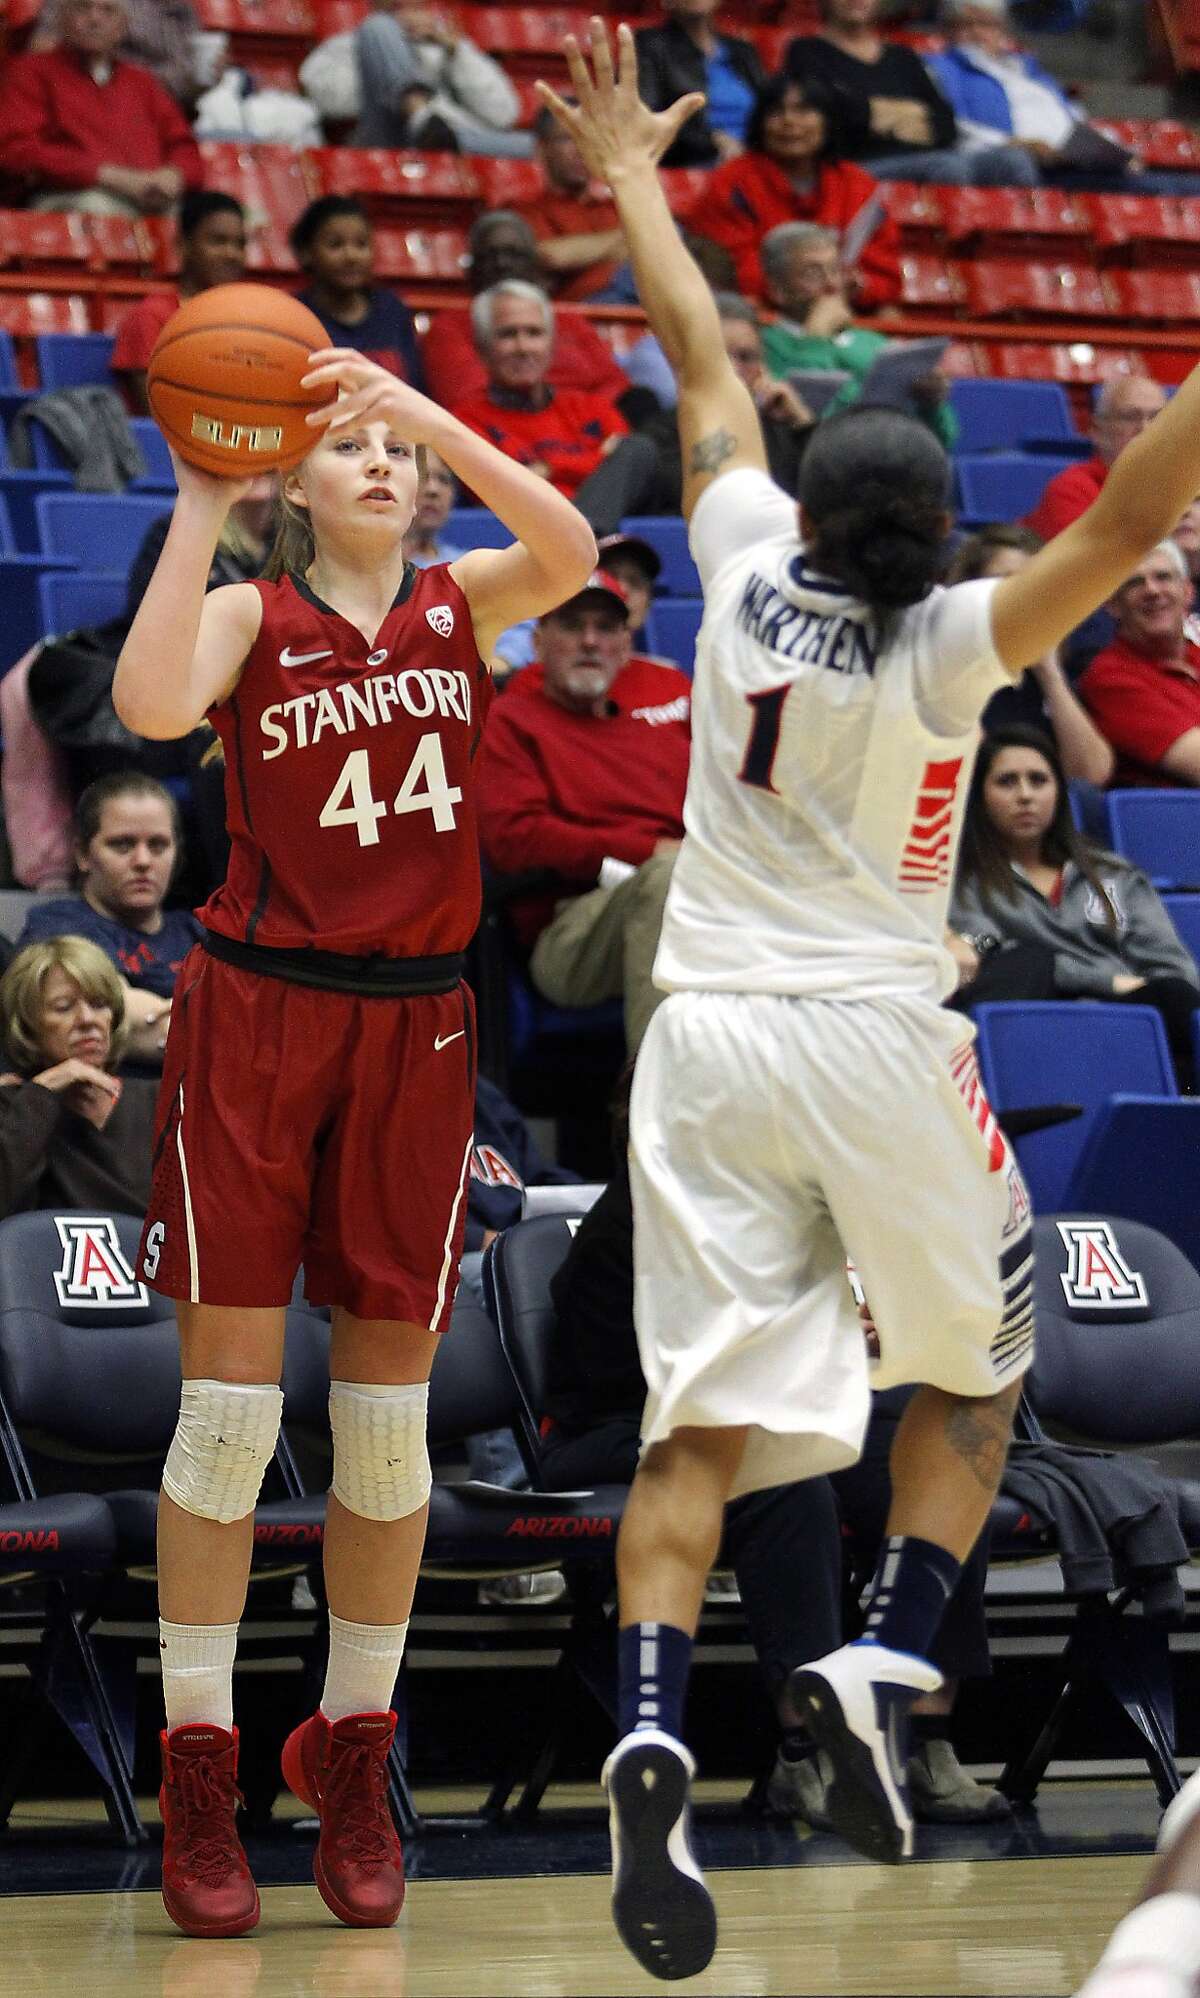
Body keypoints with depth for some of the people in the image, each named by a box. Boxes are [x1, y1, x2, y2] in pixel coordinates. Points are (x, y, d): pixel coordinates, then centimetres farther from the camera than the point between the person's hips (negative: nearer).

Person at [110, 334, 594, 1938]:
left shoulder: (463, 601, 7)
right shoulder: (251, 614, -1)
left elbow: (570, 555, -15)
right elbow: (151, 704, -23)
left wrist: (430, 414, -24)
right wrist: (199, 500, -20)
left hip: (417, 1025, 3)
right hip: (256, 1014, -3)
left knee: (389, 1406, 6)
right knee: (230, 1394, -4)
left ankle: (354, 1760, 18)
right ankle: (198, 1774, 2)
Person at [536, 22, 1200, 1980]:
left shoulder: (749, 567, 1)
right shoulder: (948, 641, -9)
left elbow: (699, 354, 14)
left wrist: (629, 174, 25)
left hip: (708, 1029, 3)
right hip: (877, 1035, -3)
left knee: (707, 1411, -1)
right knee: (974, 1357, 18)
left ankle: (652, 1736, -21)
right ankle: (885, 1665, 0)